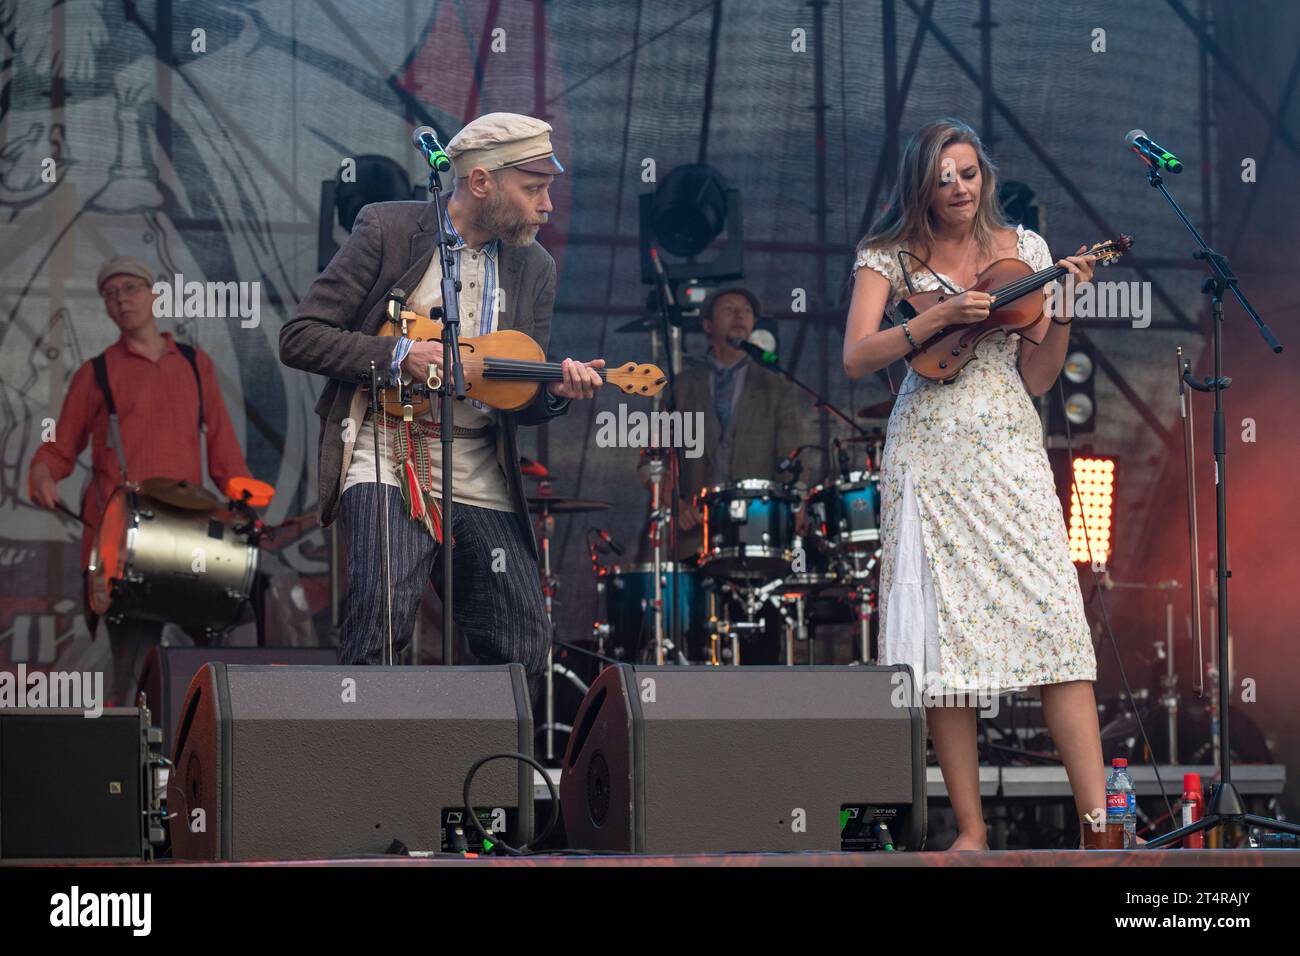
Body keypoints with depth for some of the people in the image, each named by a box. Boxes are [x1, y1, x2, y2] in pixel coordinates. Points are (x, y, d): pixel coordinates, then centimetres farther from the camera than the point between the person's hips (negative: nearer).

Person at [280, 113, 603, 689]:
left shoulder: (534, 267, 11)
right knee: (384, 614, -26)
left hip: (479, 471, 5)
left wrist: (556, 391, -12)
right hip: (385, 453, -5)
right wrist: (401, 356, -16)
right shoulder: (388, 230, -3)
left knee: (524, 647, -1)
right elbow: (298, 338, -5)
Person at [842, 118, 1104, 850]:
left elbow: (1037, 379, 9)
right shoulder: (892, 256, 6)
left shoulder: (1024, 249, 11)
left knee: (1055, 619, -12)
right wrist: (937, 318, -16)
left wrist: (1063, 313, -7)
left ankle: (1098, 818, -16)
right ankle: (971, 829, 1)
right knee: (945, 632, -5)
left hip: (1009, 452, 1)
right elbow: (857, 358, -6)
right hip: (928, 457, -1)